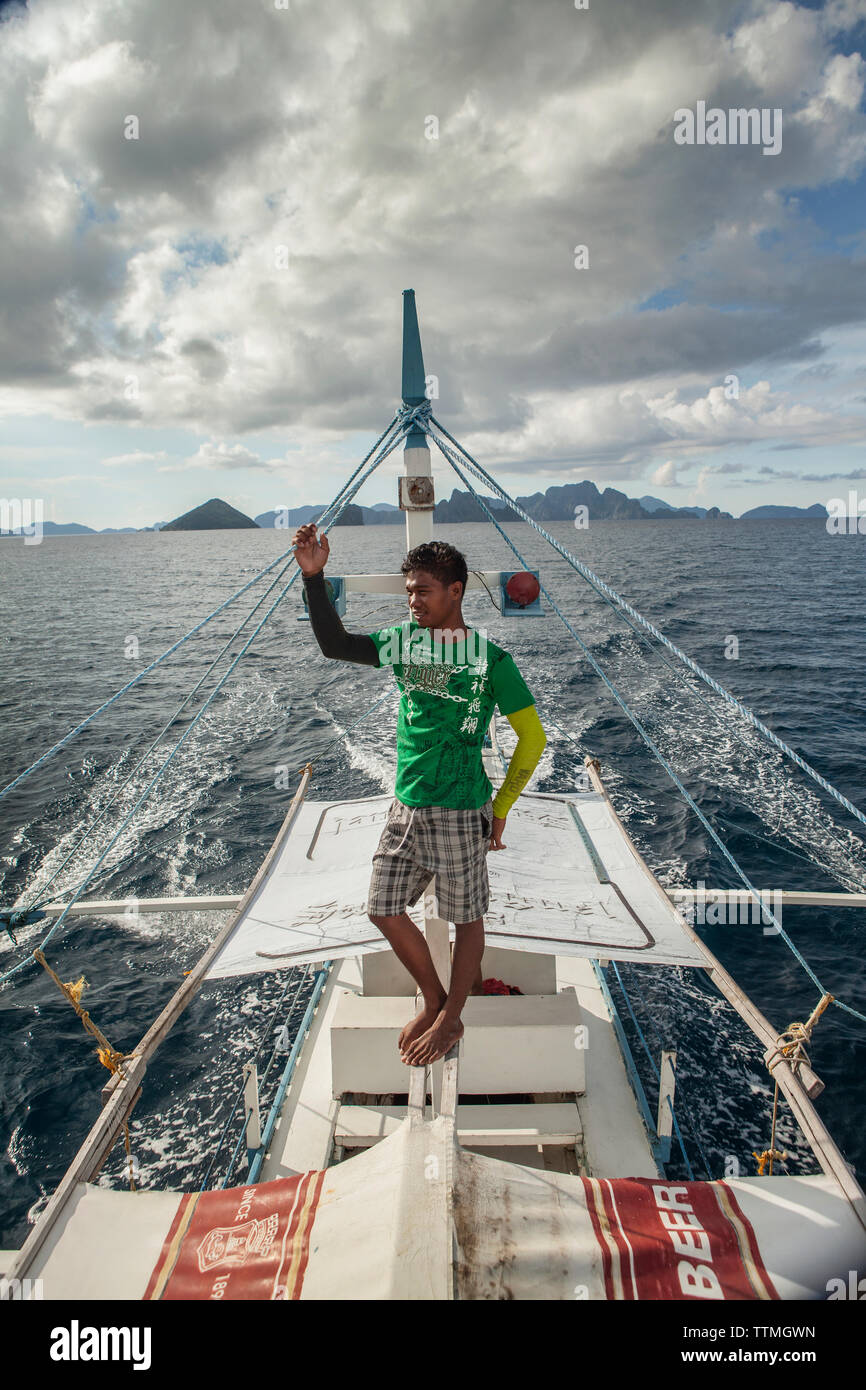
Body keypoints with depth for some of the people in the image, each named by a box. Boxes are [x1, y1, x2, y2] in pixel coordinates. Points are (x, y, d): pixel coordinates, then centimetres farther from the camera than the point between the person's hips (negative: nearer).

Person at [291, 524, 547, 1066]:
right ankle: (434, 1001, 30)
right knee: (384, 910, 8)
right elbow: (335, 644, -2)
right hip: (405, 808, 5)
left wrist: (501, 808, -2)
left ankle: (450, 1020, 30)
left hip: (460, 812, -5)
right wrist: (314, 576, -13)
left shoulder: (490, 658, -10)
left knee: (467, 919, 9)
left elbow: (533, 737, -4)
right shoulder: (405, 641, 4)